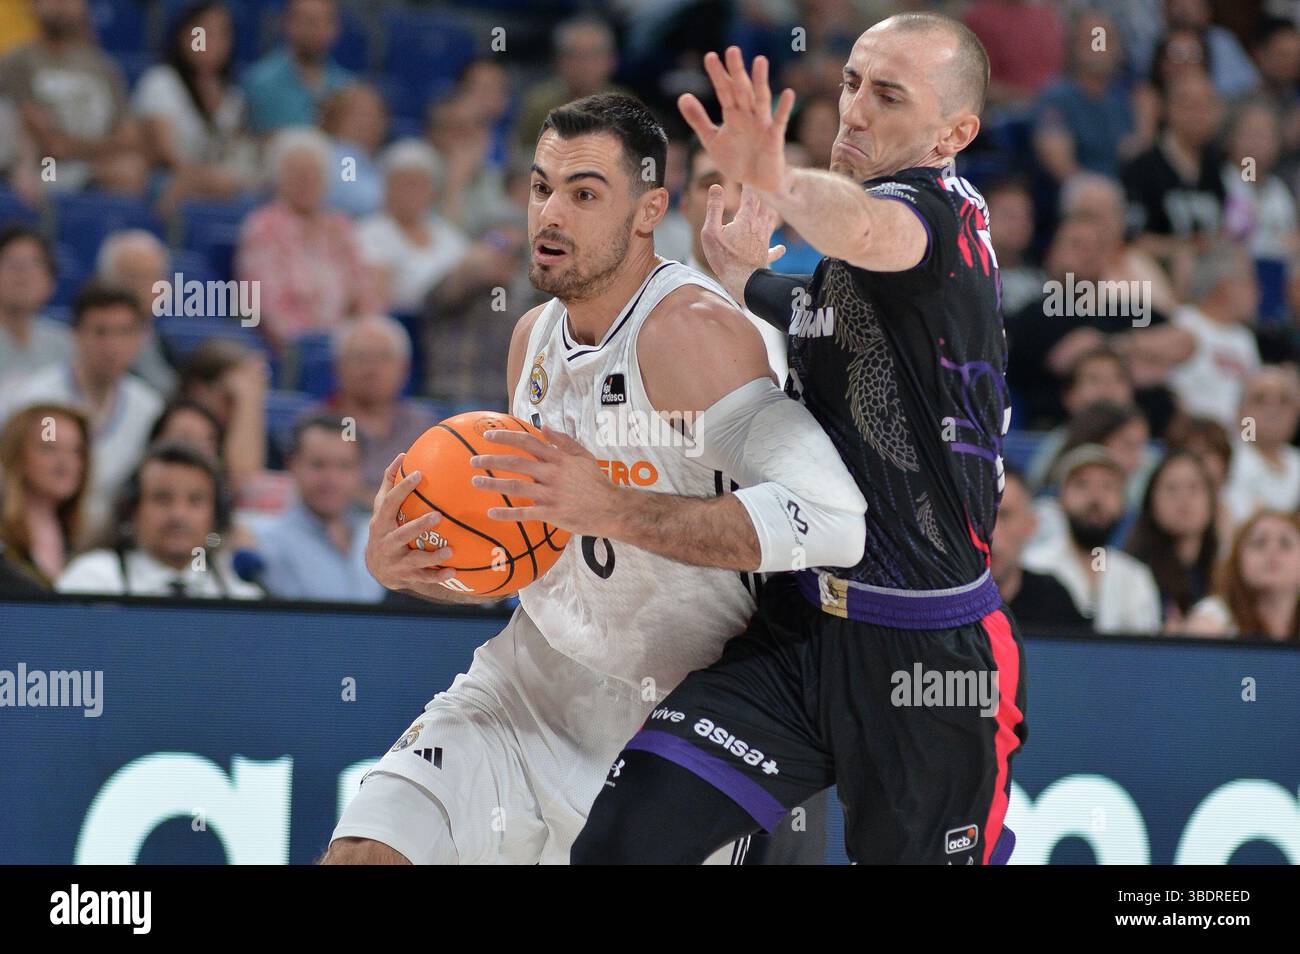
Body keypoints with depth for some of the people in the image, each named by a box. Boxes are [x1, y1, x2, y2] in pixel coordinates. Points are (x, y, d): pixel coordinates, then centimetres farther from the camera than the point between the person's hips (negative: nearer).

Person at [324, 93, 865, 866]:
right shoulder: (536, 338, 6)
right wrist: (400, 567, -4)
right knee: (360, 854, -6)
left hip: (676, 713, -6)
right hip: (535, 682, 7)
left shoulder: (692, 331, -20)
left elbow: (831, 524, -33)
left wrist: (616, 507, -36)